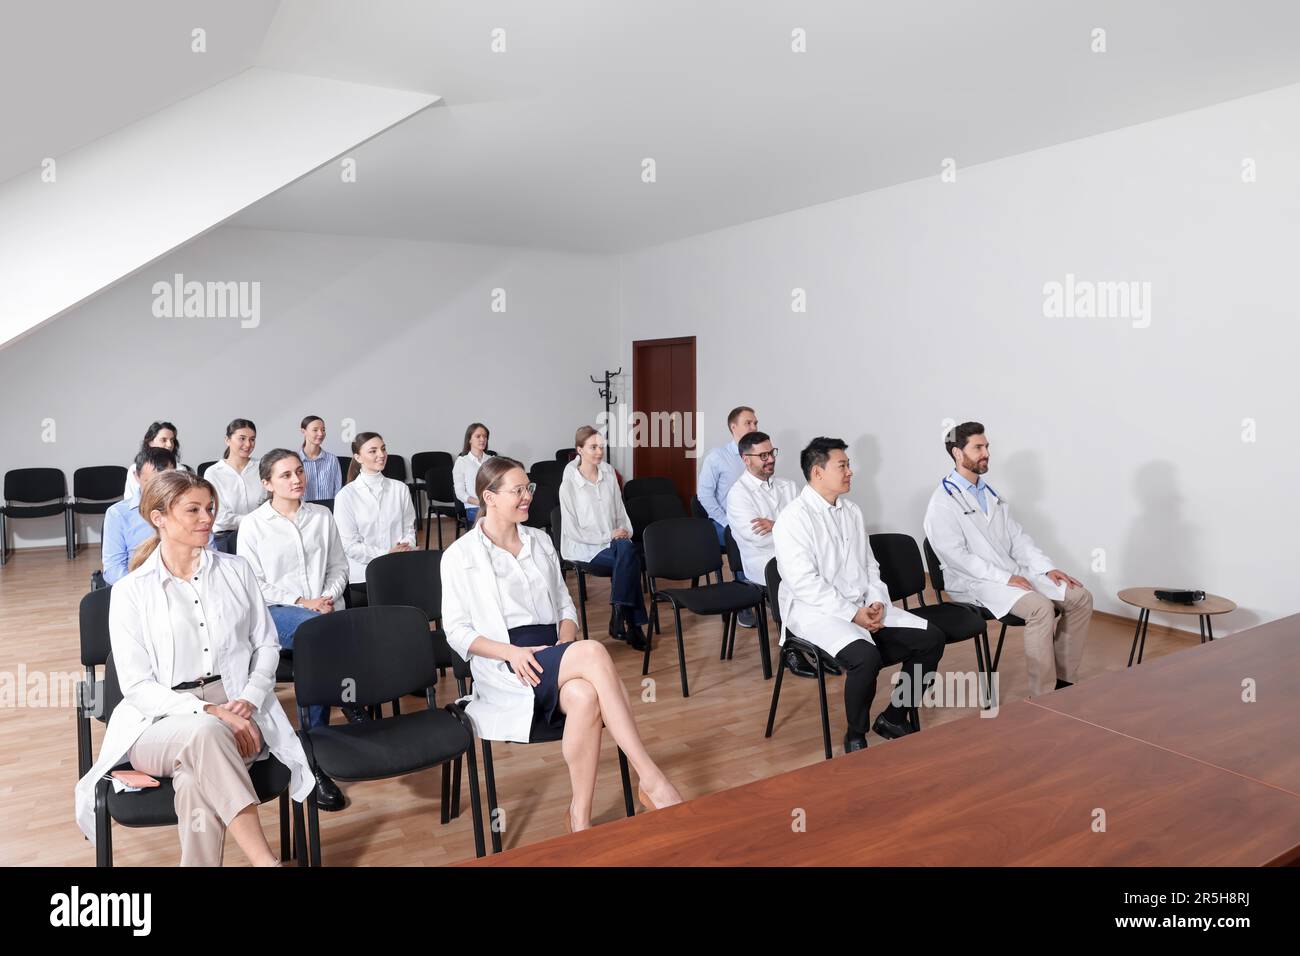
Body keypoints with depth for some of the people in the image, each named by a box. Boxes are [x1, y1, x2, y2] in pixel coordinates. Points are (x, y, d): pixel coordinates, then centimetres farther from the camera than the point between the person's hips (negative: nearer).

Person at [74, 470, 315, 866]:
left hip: (234, 712, 2)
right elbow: (136, 684, -4)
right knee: (205, 733, -37)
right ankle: (266, 860, -36)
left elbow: (267, 645, 12)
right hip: (160, 720, -2)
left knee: (195, 782, -33)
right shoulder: (130, 591, 2)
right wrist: (207, 711, -18)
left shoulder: (236, 570, 11)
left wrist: (249, 699, -7)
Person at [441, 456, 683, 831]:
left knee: (584, 696, -35)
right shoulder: (459, 556, 1)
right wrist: (512, 653, -18)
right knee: (594, 652, -33)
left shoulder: (541, 541, 15)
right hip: (505, 669, -4)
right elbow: (456, 631, -2)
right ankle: (652, 780, -31)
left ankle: (580, 818, -24)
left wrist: (566, 644, -5)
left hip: (554, 658, 4)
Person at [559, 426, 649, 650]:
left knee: (626, 550, -29)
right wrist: (609, 536, -13)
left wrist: (626, 531, -3)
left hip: (614, 539, 5)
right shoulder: (569, 484, -11)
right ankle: (632, 622, -19)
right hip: (583, 547, -5)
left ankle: (619, 615, -20)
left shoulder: (608, 473, 5)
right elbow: (572, 530, -11)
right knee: (629, 557, -27)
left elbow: (620, 509, 15)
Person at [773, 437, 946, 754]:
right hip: (816, 610, -8)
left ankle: (893, 718, 10)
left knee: (931, 638, -6)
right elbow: (804, 583, -19)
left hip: (863, 606, 8)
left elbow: (870, 565, 16)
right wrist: (853, 614, -20)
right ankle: (856, 736, -7)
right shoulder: (794, 518, -12)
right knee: (866, 656, -33)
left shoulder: (852, 512, 13)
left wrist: (877, 602, -3)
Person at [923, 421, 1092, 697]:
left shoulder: (990, 495, 17)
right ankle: (1042, 697, -21)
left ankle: (1063, 680, 4)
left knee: (1080, 597, -5)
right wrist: (1005, 578, -22)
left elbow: (1017, 537, 14)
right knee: (1041, 607, -30)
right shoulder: (943, 502, -10)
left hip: (1013, 572, 8)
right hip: (975, 582, -8)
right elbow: (956, 556, -18)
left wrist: (1048, 568, -1)